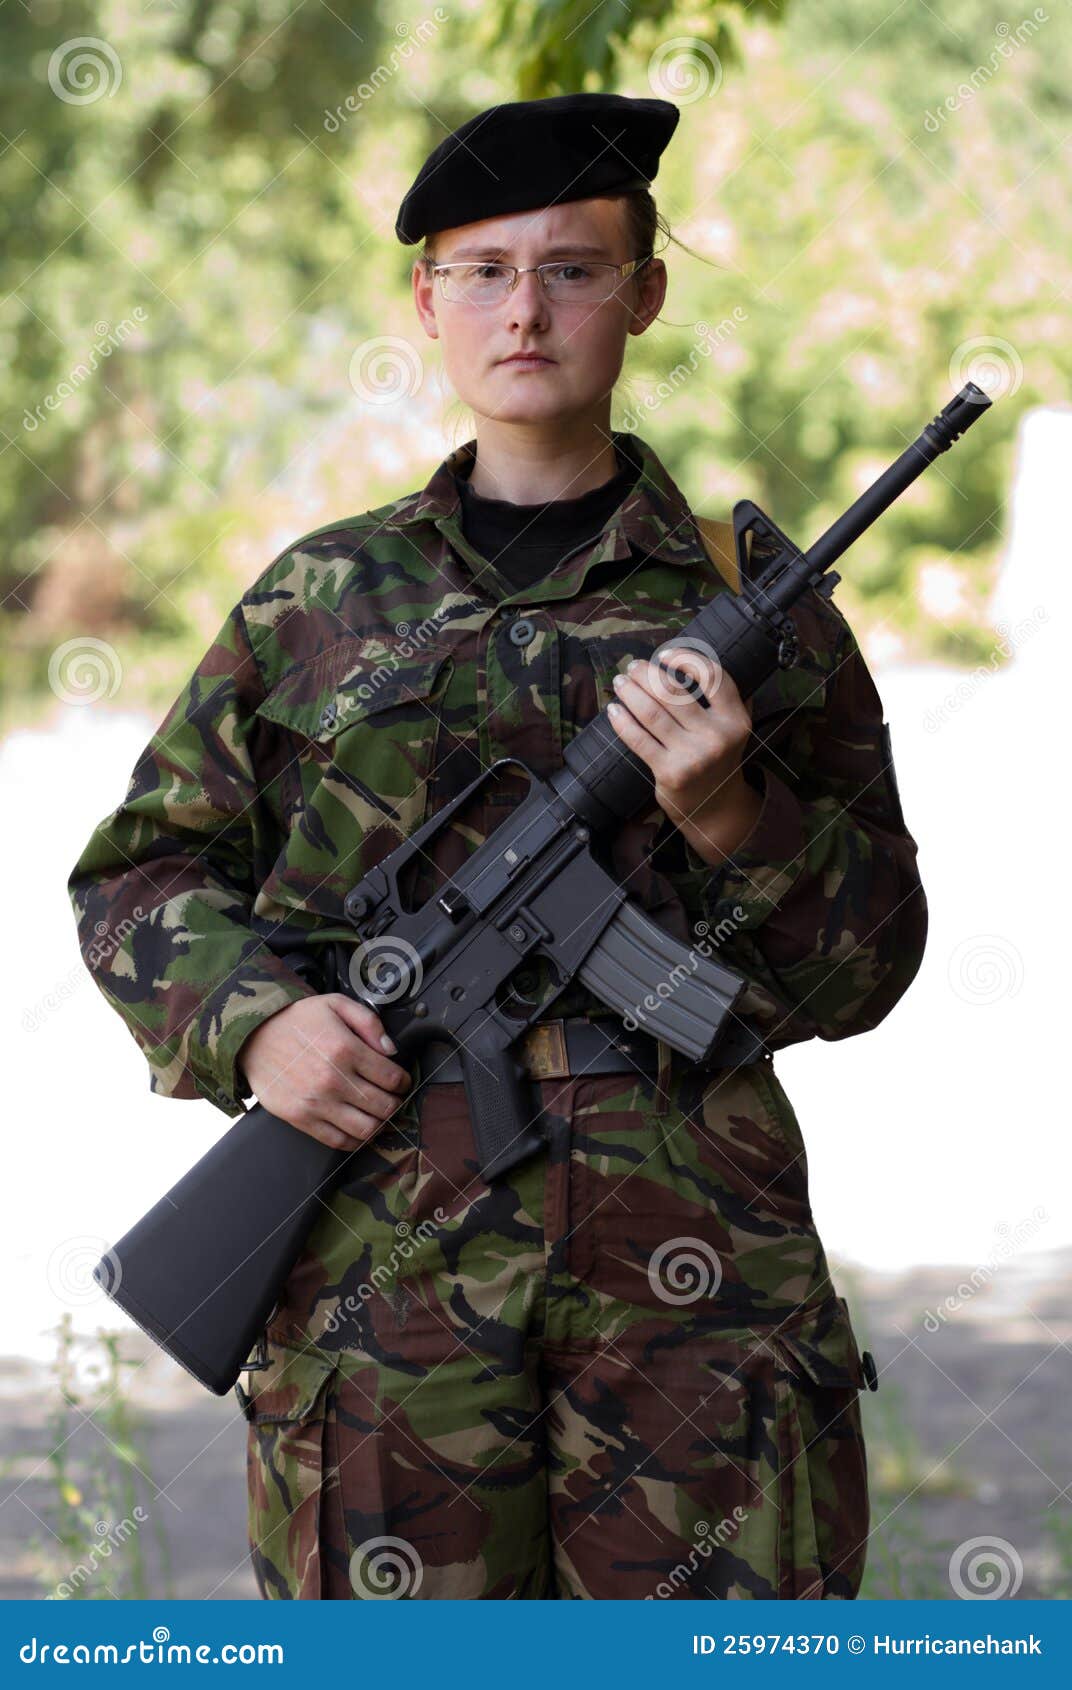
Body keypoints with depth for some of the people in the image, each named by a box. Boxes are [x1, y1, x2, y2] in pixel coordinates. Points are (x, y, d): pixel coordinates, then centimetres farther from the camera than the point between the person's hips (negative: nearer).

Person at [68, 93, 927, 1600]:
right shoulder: (320, 602, 13)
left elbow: (861, 973, 9)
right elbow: (141, 871, 17)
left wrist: (727, 816, -9)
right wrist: (249, 1022, -2)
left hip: (695, 1259, 0)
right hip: (377, 1240, 1)